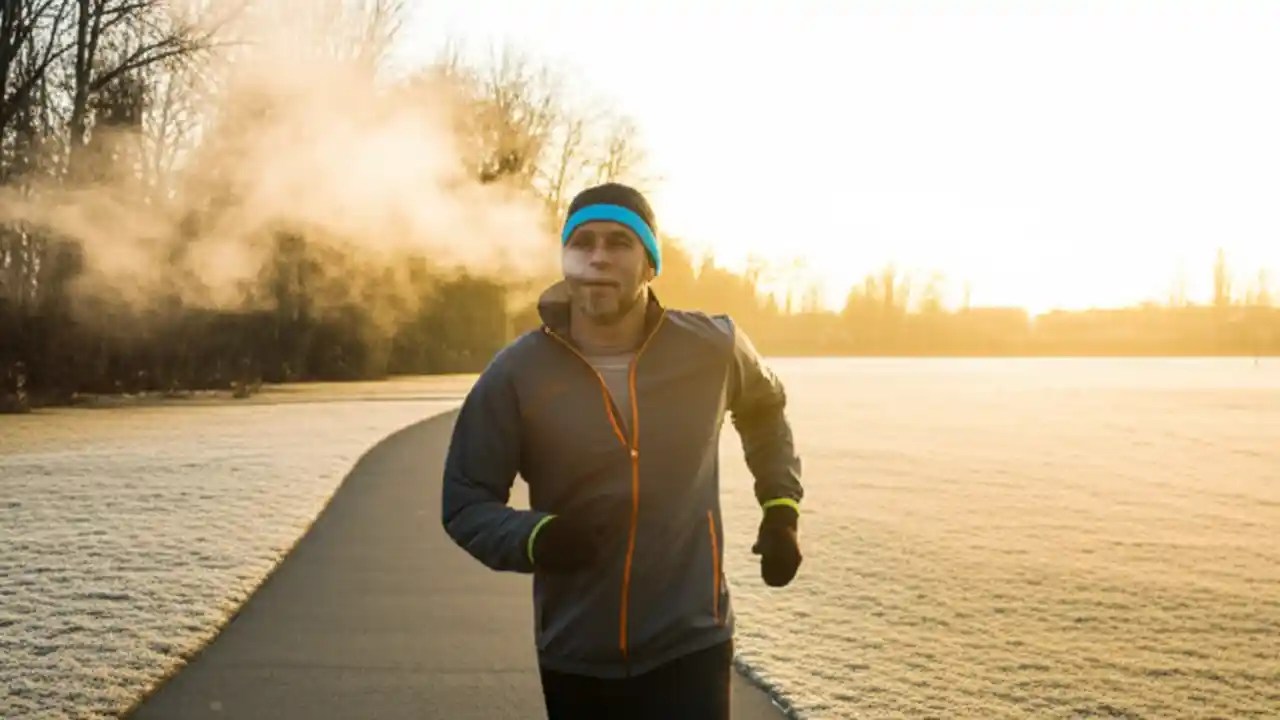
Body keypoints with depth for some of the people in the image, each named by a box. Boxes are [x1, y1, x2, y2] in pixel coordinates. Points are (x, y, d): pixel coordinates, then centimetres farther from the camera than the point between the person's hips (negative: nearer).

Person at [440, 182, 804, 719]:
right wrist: (536, 539, -23)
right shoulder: (516, 373, -10)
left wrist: (781, 508, 9)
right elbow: (465, 501, -3)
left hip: (689, 646, -1)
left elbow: (765, 409, 18)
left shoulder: (712, 347, -6)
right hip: (574, 655, 1)